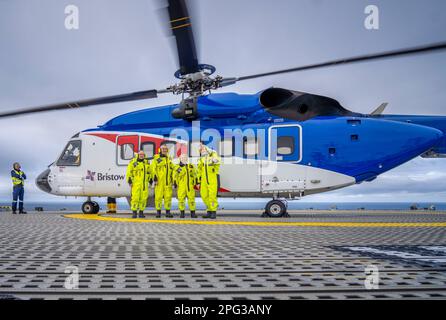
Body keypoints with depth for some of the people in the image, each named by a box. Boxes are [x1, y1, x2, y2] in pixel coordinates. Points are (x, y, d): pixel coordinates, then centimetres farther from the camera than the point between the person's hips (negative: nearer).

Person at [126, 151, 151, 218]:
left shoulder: (147, 163, 13)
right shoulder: (133, 162, 2)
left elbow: (149, 173, 20)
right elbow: (129, 172, 0)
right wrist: (130, 181, -6)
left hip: (144, 184, 4)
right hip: (136, 183, -4)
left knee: (143, 198, 2)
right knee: (135, 197, -9)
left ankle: (141, 212, 10)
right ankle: (134, 212, -2)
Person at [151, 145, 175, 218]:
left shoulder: (169, 159, 17)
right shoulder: (156, 158, 2)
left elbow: (172, 169, 22)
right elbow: (153, 168, -5)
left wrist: (172, 179, 16)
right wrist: (155, 177, -15)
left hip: (168, 181, 4)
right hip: (159, 181, -4)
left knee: (168, 196, 3)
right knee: (158, 196, -4)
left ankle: (168, 212, 10)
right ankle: (158, 212, 3)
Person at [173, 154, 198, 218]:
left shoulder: (191, 166, 14)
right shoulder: (177, 167, 5)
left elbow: (195, 175, 18)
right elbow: (175, 177, 5)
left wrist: (195, 182, 13)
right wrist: (175, 184, -3)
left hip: (190, 186, 2)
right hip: (181, 186, -2)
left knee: (191, 198, -1)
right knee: (181, 199, -4)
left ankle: (193, 213, 7)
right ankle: (182, 213, 5)